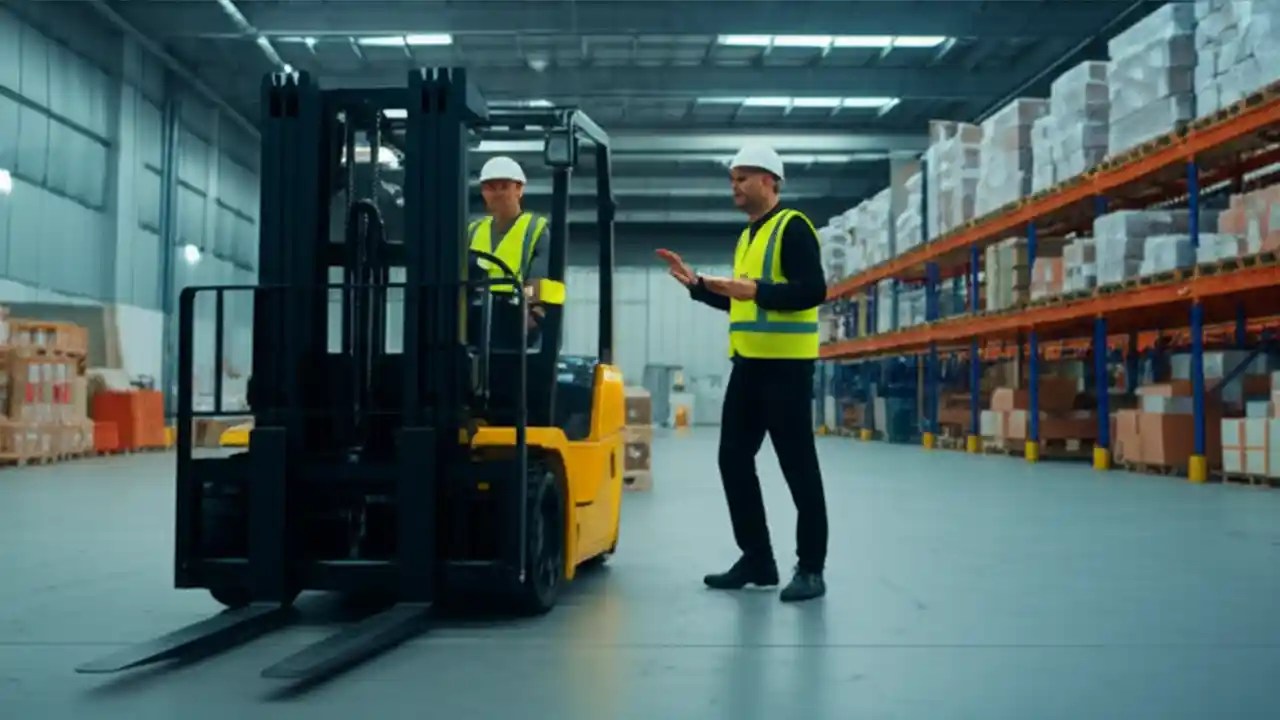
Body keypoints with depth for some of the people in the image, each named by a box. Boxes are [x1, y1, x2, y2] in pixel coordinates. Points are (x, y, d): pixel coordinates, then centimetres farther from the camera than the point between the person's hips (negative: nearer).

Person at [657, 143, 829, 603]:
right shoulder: (747, 236, 19)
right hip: (747, 364, 9)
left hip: (785, 365, -9)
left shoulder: (793, 227, -8)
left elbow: (813, 291, -19)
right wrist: (695, 283, 16)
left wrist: (756, 290, -25)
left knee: (797, 465, -3)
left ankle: (811, 568, 7)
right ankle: (757, 559, 18)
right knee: (734, 459, 9)